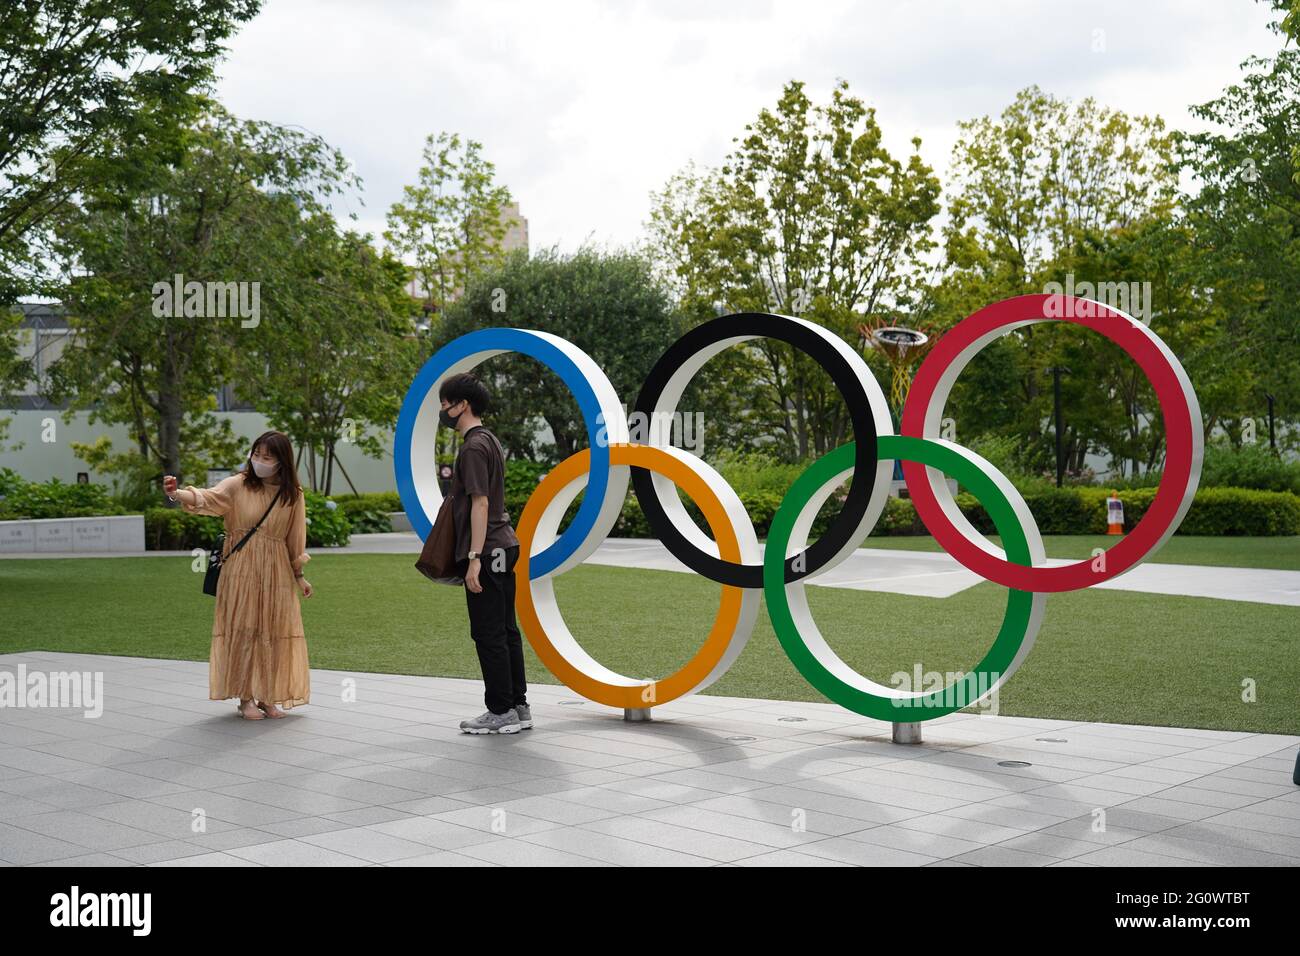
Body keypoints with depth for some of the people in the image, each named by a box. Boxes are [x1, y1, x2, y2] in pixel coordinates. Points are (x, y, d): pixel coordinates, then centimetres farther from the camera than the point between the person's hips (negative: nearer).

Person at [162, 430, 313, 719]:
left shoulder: (293, 495, 2)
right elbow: (207, 498, -22)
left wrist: (299, 575, 14)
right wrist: (179, 494, -42)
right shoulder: (238, 485, -6)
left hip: (276, 571, 2)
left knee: (273, 632, 5)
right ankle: (245, 698, 5)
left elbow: (295, 536, 10)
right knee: (242, 630, -2)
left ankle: (267, 697, 16)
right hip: (241, 569, -2)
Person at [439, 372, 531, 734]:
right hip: (504, 546, 10)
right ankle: (518, 707, 16)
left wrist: (474, 558, -21)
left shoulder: (473, 447, -14)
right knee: (506, 630, 12)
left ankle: (501, 712, 0)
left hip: (487, 551, -10)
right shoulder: (489, 440, 17)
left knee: (489, 634, -4)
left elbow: (480, 503, -20)